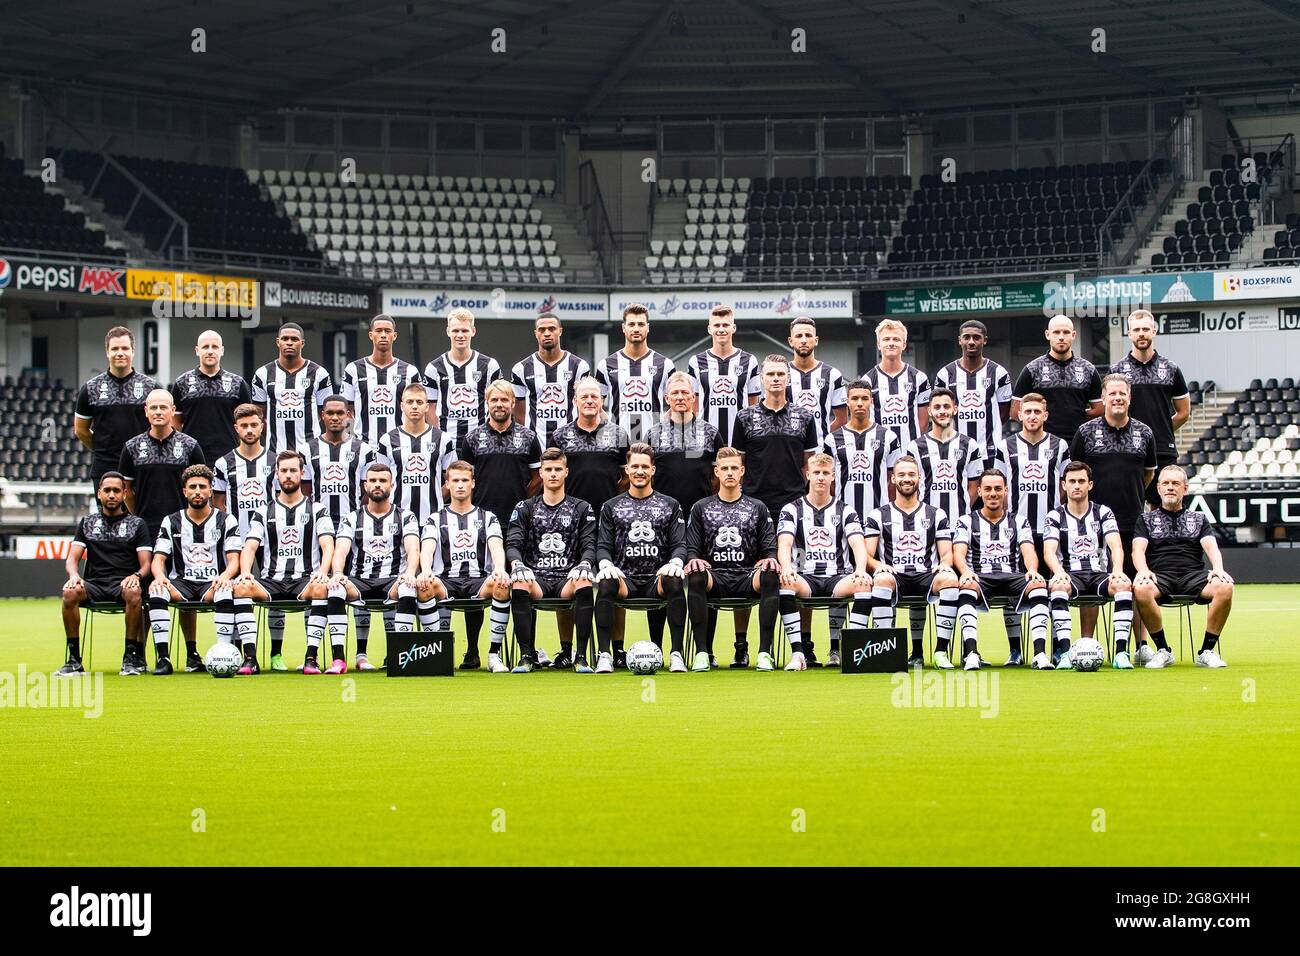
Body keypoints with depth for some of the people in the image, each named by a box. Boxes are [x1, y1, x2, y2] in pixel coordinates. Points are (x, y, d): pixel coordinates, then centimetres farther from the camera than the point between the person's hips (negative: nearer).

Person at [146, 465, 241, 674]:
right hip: (181, 583, 2)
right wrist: (160, 576, -19)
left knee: (225, 592, -38)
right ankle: (162, 656, -33)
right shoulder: (171, 522, 14)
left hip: (212, 584, -2)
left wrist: (225, 576, -23)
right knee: (157, 591, -32)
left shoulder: (226, 521, 10)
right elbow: (159, 558, 6)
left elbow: (234, 559, 2)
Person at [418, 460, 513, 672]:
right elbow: (427, 549, -3)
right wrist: (426, 571, -28)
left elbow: (496, 548, -1)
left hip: (479, 581, 0)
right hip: (447, 582, 0)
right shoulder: (435, 519, 16)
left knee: (501, 584, -35)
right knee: (424, 586, -35)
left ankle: (494, 654, -28)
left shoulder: (487, 518, 17)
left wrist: (500, 570, -26)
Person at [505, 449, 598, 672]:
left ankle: (580, 657, -31)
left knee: (584, 584, -36)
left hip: (567, 578, 0)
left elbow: (589, 545, 6)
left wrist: (584, 564, -18)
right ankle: (527, 656, -28)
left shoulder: (582, 509, 15)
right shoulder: (525, 509, 15)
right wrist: (517, 564, -20)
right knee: (519, 585, -36)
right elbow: (513, 543, 4)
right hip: (536, 577, 0)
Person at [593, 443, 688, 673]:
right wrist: (606, 564, -13)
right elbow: (603, 546, 11)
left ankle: (677, 654, -32)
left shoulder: (670, 505, 17)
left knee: (674, 582, -36)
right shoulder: (611, 507, 17)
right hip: (625, 578, 0)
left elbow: (680, 544, 9)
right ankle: (605, 654, -30)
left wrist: (675, 562, -14)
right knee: (606, 584, -35)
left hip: (657, 578, 0)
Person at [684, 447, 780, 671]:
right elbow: (692, 549, 11)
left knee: (771, 575, -35)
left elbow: (770, 549, 12)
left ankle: (764, 652, -32)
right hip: (715, 575, 0)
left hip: (747, 577, 0)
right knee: (696, 576, -36)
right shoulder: (701, 508, 17)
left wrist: (769, 559, -12)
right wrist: (694, 560, -13)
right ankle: (703, 652, -33)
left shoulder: (758, 508, 18)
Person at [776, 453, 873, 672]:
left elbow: (858, 543, -3)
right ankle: (798, 652, -36)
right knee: (784, 581, -35)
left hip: (838, 578, 1)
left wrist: (861, 570, -26)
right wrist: (786, 568, -30)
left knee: (865, 584, -32)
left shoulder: (846, 512, 13)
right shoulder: (792, 510, 10)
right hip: (805, 578, -1)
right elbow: (784, 544, -6)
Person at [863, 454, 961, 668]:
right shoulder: (878, 516, 14)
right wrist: (879, 566, -17)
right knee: (882, 578, -38)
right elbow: (867, 556, 6)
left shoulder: (936, 515, 18)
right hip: (894, 576, -1)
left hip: (926, 576, 1)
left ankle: (941, 651, -33)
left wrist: (944, 564, -12)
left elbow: (947, 554, 13)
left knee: (949, 578, -33)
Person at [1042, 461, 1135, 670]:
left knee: (1124, 584, -32)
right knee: (1058, 585, -37)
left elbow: (1116, 545, -3)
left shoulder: (1103, 513, 12)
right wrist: (1059, 572, -28)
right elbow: (1049, 551, -5)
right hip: (1070, 575, -1)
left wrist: (1117, 570, -25)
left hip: (1100, 574, 1)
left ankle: (1121, 652, -35)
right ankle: (1064, 652, -41)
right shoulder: (1056, 517, 10)